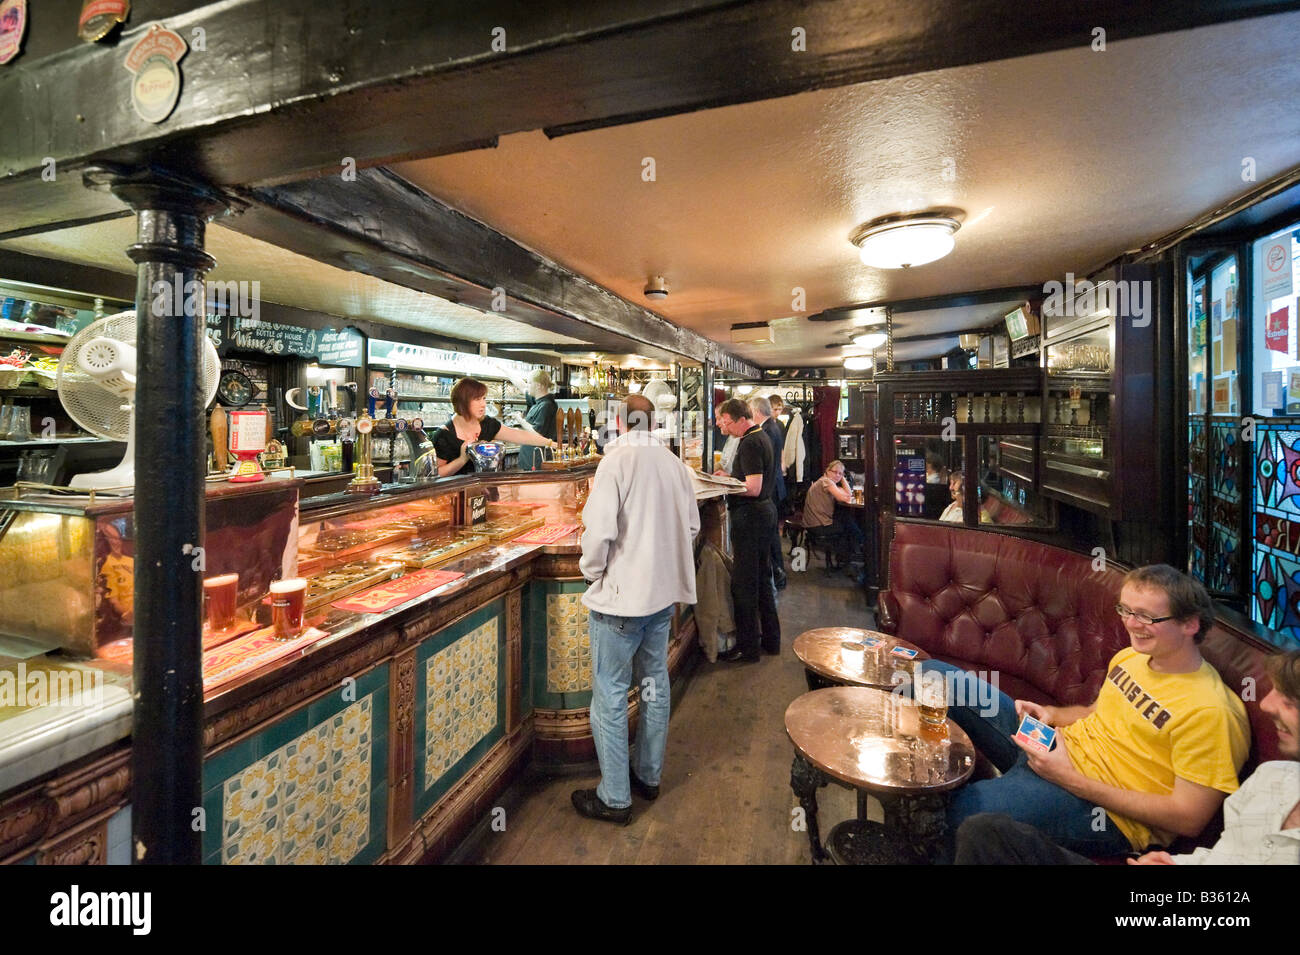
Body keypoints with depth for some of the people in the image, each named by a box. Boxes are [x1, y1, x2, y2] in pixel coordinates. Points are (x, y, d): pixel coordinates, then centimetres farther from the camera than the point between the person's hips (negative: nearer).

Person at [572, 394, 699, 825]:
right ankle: (648, 775, 35)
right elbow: (692, 526, 10)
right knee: (655, 683, 18)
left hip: (621, 595, -7)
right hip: (664, 592, 7)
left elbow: (599, 530, -22)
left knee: (610, 696, 5)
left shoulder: (617, 461, -16)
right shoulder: (675, 463, 4)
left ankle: (615, 798, 17)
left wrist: (592, 571, -4)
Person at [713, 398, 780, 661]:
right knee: (763, 577, 17)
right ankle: (771, 639, 28)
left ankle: (747, 647, 7)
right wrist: (729, 477, 12)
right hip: (765, 511, 11)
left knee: (743, 583, -2)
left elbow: (753, 488, -23)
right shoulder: (761, 437, 14)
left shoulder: (749, 444, -18)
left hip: (750, 516, -11)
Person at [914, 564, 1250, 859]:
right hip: (1057, 745, 8)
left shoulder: (1209, 712, -17)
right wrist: (1052, 714, 1)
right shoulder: (1130, 657, 7)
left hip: (1103, 809, -8)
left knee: (957, 809, -35)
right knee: (933, 675, 0)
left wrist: (1071, 779, -21)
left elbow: (1188, 819, -17)